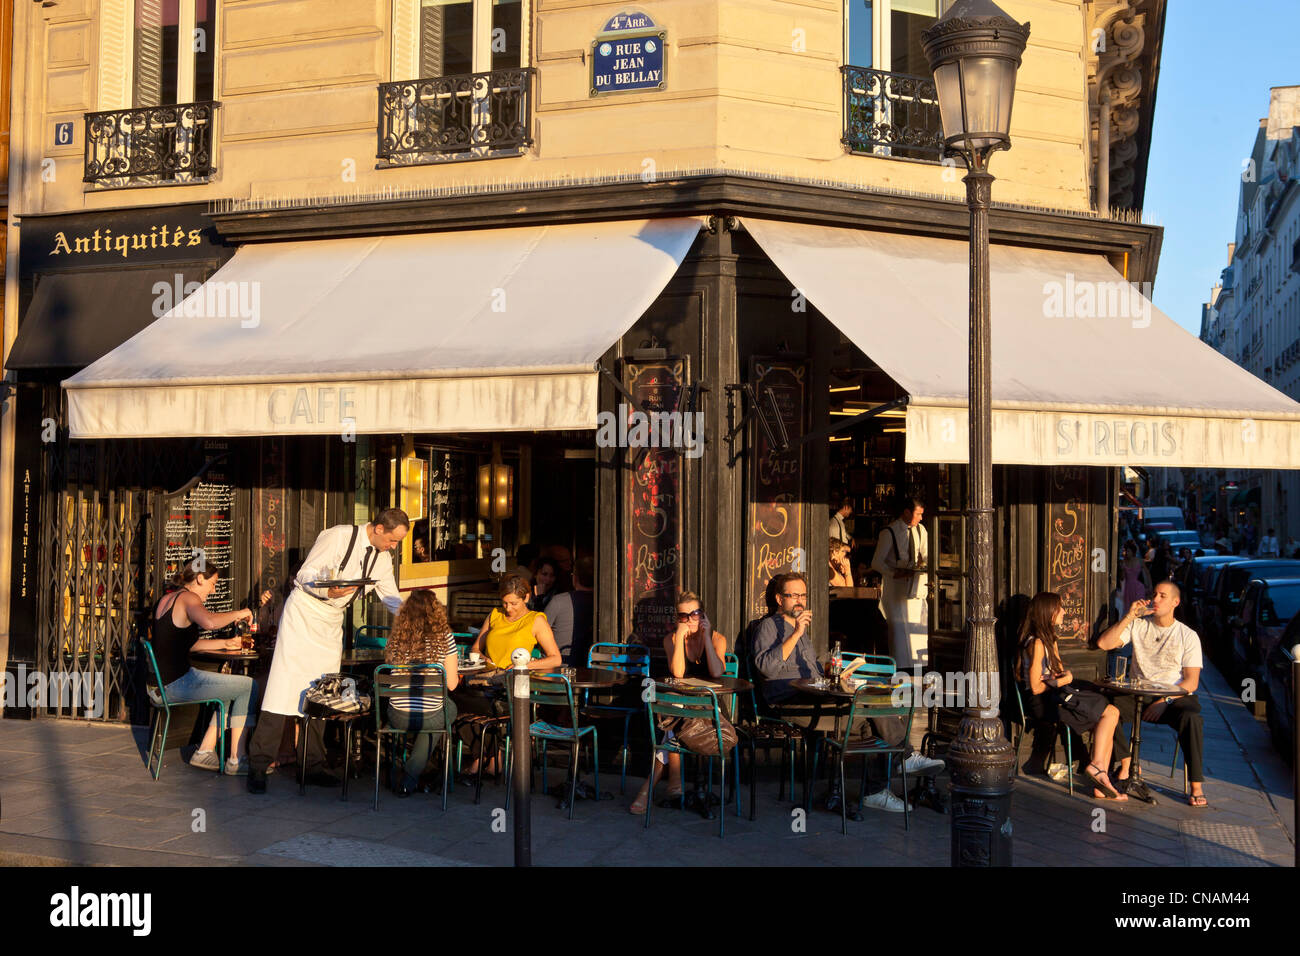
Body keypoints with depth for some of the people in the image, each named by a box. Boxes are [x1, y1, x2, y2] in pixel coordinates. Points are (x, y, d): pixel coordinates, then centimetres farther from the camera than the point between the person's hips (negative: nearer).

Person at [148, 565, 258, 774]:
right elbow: (209, 622, -33)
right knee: (250, 686, -6)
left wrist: (225, 643, 20)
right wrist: (238, 613, -16)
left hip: (163, 682, 10)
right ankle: (237, 760, -2)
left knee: (231, 689, 25)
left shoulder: (168, 598, 20)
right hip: (177, 683, -10)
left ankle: (205, 751, 19)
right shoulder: (187, 597, -10)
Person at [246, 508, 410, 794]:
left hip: (332, 624, 7)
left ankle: (314, 764, 13)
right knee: (284, 687, -10)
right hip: (304, 613, -6)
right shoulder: (338, 537, -17)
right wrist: (327, 591, -33)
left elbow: (391, 597, 15)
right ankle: (258, 765, -6)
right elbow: (305, 575, -16)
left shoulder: (382, 558, 5)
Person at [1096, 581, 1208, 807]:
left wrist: (1165, 701, -20)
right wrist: (1129, 617, -9)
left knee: (1191, 718, -34)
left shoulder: (1188, 635, 2)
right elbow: (1103, 643, -5)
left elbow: (1191, 681, -5)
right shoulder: (1138, 625, 8)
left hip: (1175, 697, -2)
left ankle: (1196, 786, -25)